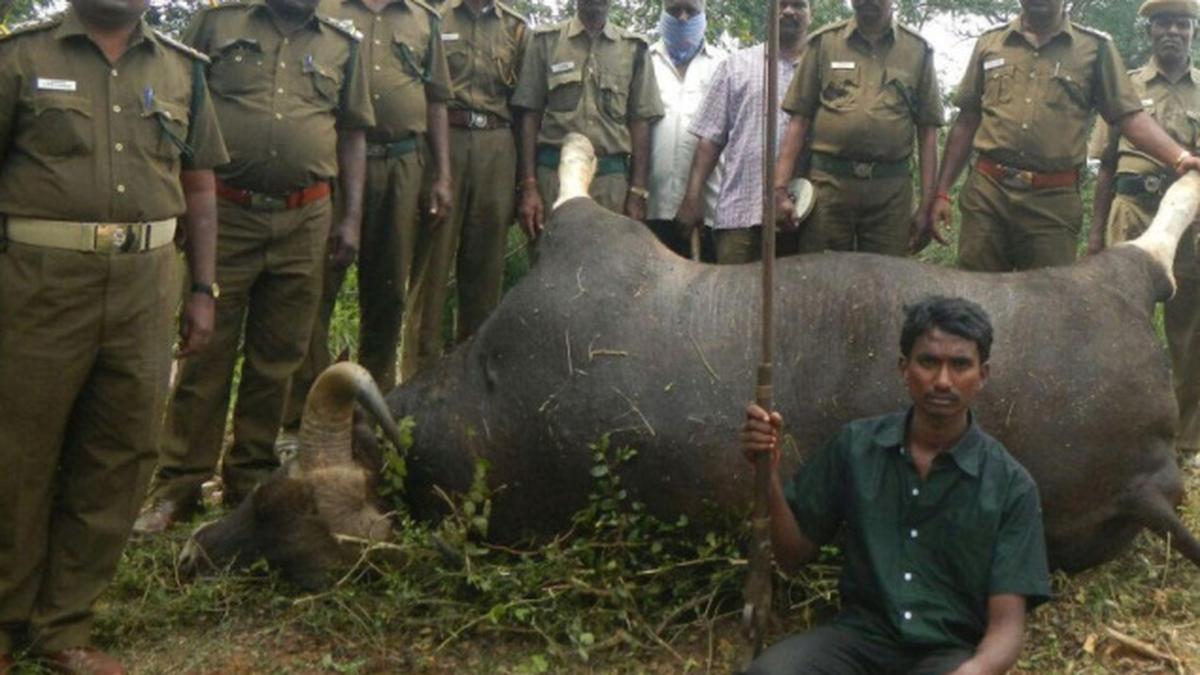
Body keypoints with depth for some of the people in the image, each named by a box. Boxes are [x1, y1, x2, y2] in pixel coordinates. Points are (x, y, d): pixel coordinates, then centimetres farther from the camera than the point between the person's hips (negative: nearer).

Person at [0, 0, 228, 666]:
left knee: (118, 460, 8)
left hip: (146, 286, 3)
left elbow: (199, 187, 14)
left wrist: (203, 290, 9)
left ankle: (61, 627, 24)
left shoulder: (182, 69, 12)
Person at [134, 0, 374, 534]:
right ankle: (177, 488, 9)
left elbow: (351, 134, 16)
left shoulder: (342, 46, 14)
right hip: (224, 214, -2)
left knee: (276, 359, 8)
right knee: (206, 354, 0)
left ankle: (250, 479, 21)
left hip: (305, 220, 2)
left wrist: (352, 217, 8)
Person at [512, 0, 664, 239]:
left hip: (612, 178, 1)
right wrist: (528, 186, -4)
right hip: (554, 174, -1)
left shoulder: (634, 48, 9)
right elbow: (530, 115, 4)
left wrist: (638, 192, 1)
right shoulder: (547, 41, 7)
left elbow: (640, 121, 8)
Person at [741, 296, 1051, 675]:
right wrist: (769, 474, -9)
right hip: (861, 636, 1)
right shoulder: (855, 447, 2)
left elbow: (1006, 624, -6)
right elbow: (795, 554, 8)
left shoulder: (1010, 486, -4)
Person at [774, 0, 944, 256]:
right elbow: (799, 119, 5)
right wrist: (780, 189, -3)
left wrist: (926, 205, 4)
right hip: (828, 185, 0)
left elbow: (927, 130, 8)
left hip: (891, 190, 1)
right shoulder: (823, 42, 7)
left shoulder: (918, 49, 8)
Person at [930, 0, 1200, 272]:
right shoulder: (989, 42, 11)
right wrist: (942, 191, 9)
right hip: (986, 193, 1)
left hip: (1053, 203, -1)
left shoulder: (1095, 47, 6)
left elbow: (1130, 116, 1)